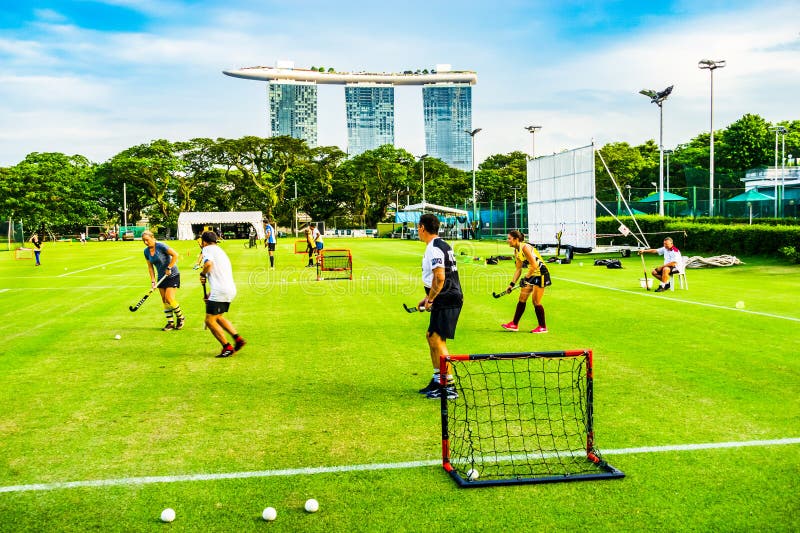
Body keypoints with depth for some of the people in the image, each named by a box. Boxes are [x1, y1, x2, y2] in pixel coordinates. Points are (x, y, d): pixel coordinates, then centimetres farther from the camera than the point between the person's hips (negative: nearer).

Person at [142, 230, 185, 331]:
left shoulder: (160, 246, -18)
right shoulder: (146, 251, 3)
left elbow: (175, 255, -20)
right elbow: (150, 266, 8)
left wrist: (169, 268, -20)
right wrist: (153, 280, 1)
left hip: (172, 275, -7)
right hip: (161, 277, 7)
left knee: (169, 298, -14)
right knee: (164, 300, 4)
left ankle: (181, 317, 7)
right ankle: (170, 323, 12)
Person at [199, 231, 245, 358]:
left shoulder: (208, 249, 0)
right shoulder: (220, 251, 26)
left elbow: (209, 263, -23)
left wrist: (202, 274, -4)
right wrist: (210, 294, 30)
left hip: (219, 291, -9)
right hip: (231, 289, 9)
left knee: (210, 320, 0)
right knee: (218, 317, 25)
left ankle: (227, 347, 0)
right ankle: (238, 338, 17)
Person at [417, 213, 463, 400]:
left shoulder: (434, 248, -15)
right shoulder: (442, 245, 17)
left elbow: (440, 277, -24)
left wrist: (430, 300, -14)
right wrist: (429, 298, 22)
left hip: (446, 300, -11)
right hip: (447, 299, 11)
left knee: (437, 340, -9)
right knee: (431, 336, 17)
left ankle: (449, 387, -6)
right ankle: (437, 381, 25)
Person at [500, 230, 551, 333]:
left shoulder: (525, 247, -22)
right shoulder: (516, 251, 5)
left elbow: (534, 265, -25)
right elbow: (518, 269, 10)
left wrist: (526, 279, -22)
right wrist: (512, 284, 5)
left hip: (540, 274, -9)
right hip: (531, 274, 9)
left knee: (536, 301, -5)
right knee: (522, 299, 7)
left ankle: (543, 327, 7)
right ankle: (514, 324, 13)